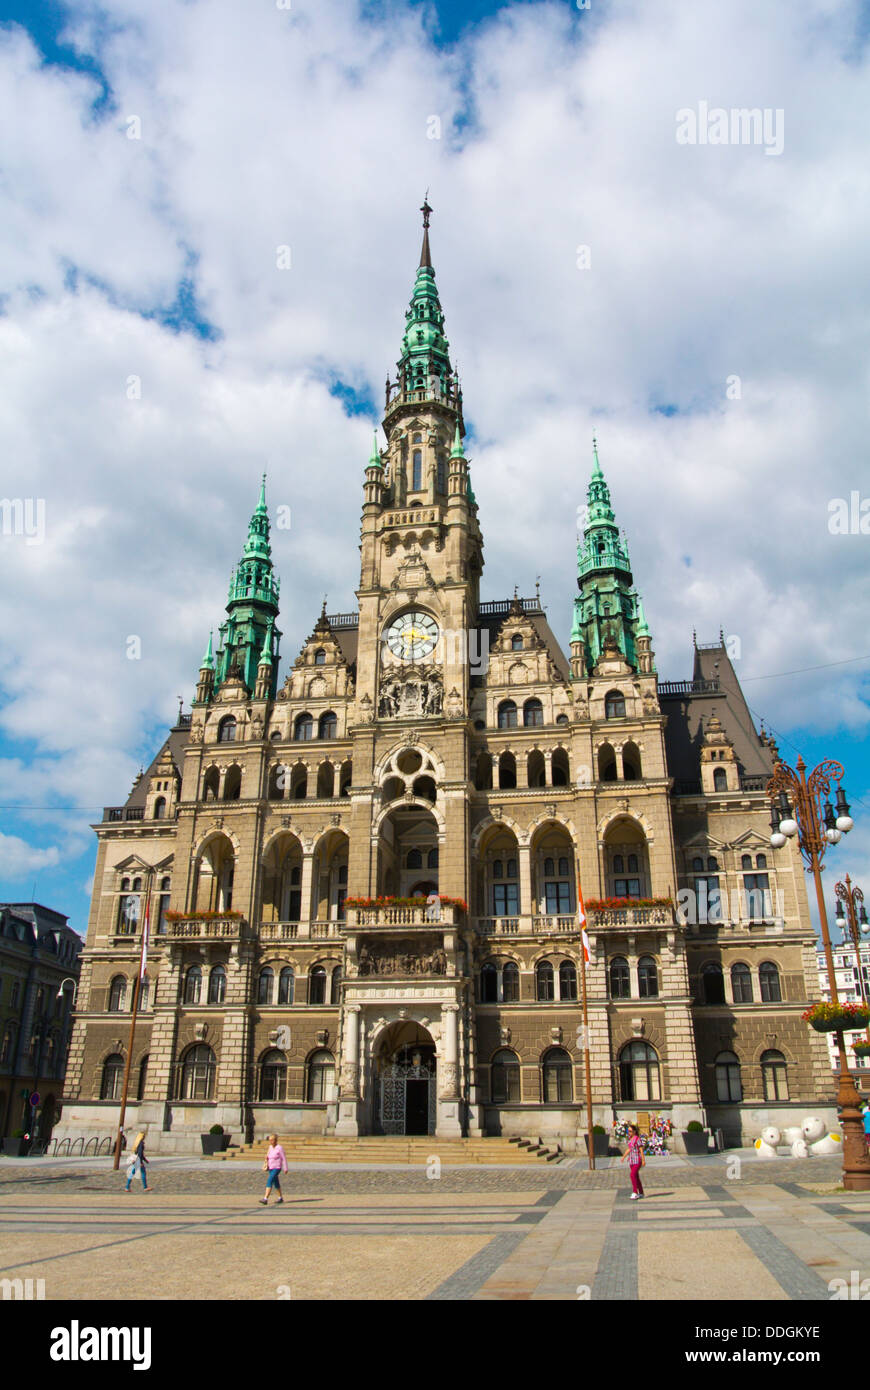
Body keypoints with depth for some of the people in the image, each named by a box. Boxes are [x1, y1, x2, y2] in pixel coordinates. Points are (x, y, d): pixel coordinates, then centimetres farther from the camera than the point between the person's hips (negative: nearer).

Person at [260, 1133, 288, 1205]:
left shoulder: (279, 1148, -14)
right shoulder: (270, 1147, 6)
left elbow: (284, 1159, -9)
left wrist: (285, 1168, -8)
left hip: (277, 1168, -8)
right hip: (270, 1168, 8)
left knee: (269, 1181, -20)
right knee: (276, 1183, 16)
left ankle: (265, 1199, -25)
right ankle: (280, 1198, 30)